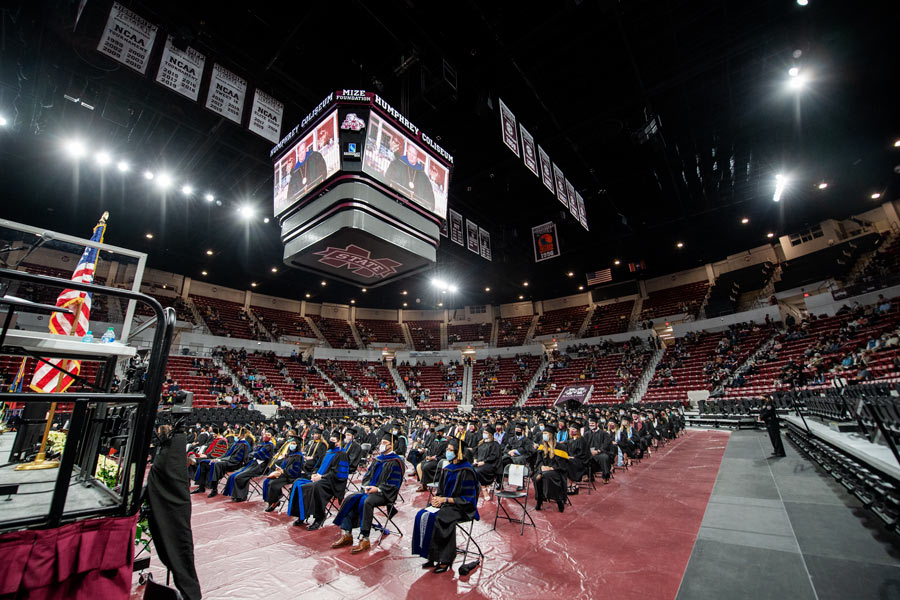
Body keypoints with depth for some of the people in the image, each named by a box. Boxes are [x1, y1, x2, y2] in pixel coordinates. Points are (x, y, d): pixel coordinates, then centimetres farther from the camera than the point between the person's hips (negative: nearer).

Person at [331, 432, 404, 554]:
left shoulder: (396, 462, -8)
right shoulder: (378, 459, 16)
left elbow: (394, 484, -13)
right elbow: (368, 475, 18)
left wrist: (378, 489, -21)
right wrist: (367, 485, -3)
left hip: (384, 494, -8)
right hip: (371, 489, 8)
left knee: (365, 502, -33)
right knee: (350, 499, -12)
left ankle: (364, 539, -25)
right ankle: (346, 534, -8)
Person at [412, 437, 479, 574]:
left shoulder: (466, 471, -14)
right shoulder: (447, 469, 8)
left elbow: (468, 498, -16)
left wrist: (445, 500, -18)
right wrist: (437, 498, -7)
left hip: (461, 508, -7)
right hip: (444, 504, 7)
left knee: (437, 518, -28)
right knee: (422, 515, -14)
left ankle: (444, 560, -11)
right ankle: (431, 557, -6)